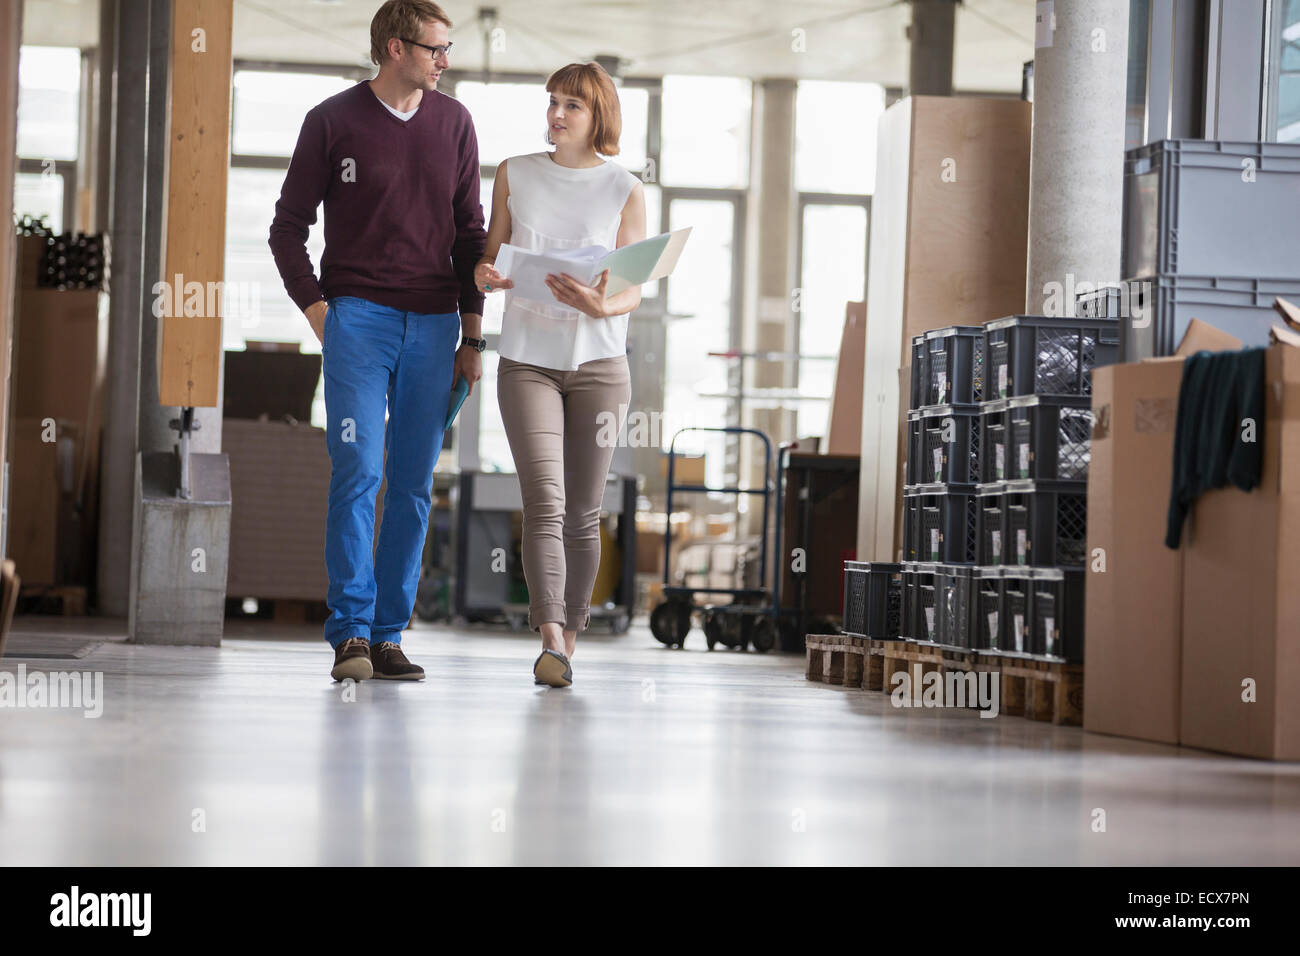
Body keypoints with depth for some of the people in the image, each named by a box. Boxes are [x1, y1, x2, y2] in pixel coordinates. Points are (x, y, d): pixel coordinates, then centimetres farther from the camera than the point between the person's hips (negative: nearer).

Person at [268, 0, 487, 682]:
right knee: (357, 473, -11)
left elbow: (469, 234, 15)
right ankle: (351, 634, -10)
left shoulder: (453, 123, 12)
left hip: (432, 324, 3)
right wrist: (317, 310, -4)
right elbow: (288, 226, 6)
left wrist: (472, 337, 10)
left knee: (413, 485, 3)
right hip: (359, 317, -3)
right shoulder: (333, 122, 2)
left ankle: (388, 635, 8)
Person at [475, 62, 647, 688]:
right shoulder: (515, 176, 8)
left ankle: (572, 633, 17)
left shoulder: (625, 191, 4)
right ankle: (551, 642, -25)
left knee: (582, 512, 4)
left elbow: (635, 290, 0)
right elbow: (489, 259, 11)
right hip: (527, 359, 0)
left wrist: (600, 307, -22)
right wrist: (486, 277, -13)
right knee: (544, 501, -15)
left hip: (598, 362, 0)